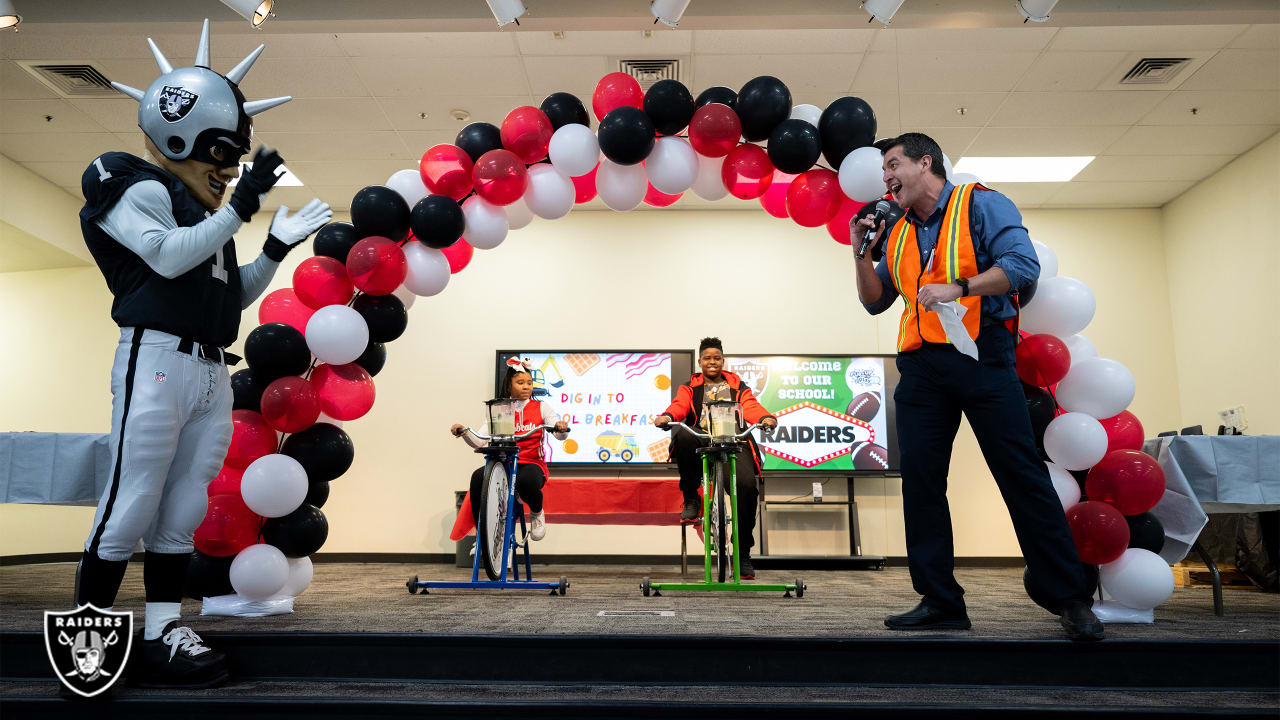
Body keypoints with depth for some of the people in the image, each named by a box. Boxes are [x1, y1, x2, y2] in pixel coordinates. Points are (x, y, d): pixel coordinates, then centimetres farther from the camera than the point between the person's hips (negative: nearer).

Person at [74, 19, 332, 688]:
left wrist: (275, 250, 14)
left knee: (182, 512, 7)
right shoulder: (134, 187, 1)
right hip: (157, 361, -7)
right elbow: (167, 258, -16)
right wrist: (240, 206, -15)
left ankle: (161, 634, 13)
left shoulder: (203, 213, 23)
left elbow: (232, 295, 24)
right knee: (131, 506, -6)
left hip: (212, 374, 8)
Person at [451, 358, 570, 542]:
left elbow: (560, 436, -4)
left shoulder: (541, 407, 8)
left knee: (526, 481, -38)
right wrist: (464, 432, -18)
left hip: (532, 464, -2)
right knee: (478, 477, -30)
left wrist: (560, 428, -28)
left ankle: (537, 513, 0)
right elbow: (479, 441, 2)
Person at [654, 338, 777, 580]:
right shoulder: (690, 387, 23)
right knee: (682, 436, -36)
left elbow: (751, 406, 2)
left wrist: (766, 418, -22)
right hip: (701, 441, 0)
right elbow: (680, 405, 1)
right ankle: (691, 499, -15)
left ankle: (744, 554, -12)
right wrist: (667, 416, -24)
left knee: (747, 483, -28)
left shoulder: (738, 387, 22)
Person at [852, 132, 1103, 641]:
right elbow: (875, 302, 20)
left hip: (980, 356, -5)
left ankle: (1071, 601, 5)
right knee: (919, 480, 1)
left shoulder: (980, 204, 3)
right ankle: (940, 602, 9)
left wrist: (957, 287, -19)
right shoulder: (898, 233, 20)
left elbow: (1024, 265, -10)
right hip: (920, 366, 6)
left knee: (1022, 475, -5)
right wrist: (863, 251, 8)